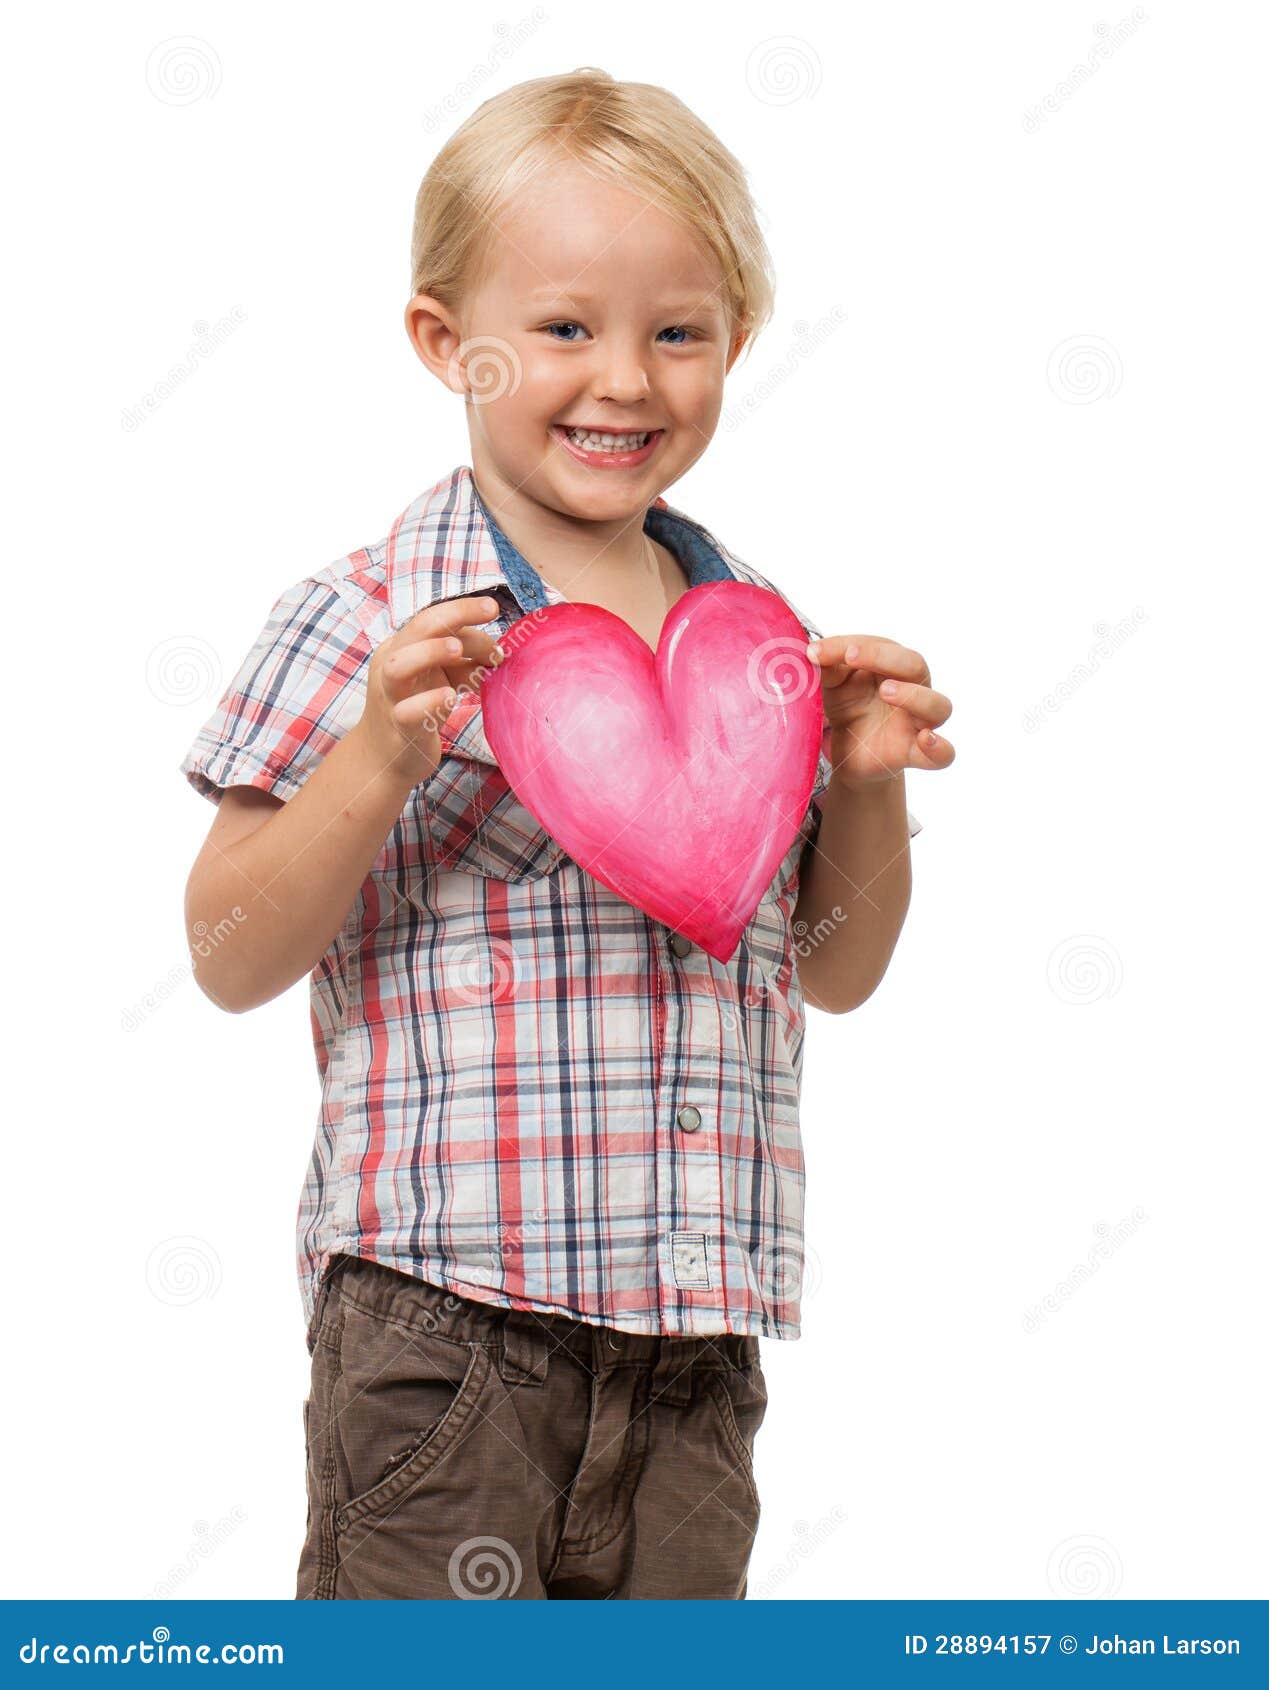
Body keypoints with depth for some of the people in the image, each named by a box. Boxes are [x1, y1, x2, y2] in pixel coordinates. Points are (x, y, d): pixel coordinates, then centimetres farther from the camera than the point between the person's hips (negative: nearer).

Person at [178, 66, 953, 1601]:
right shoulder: (370, 627, -6)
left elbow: (834, 971, 17)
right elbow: (234, 960, -6)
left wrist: (868, 787, 0)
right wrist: (382, 757, -18)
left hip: (698, 1328, 5)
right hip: (447, 1308, -5)